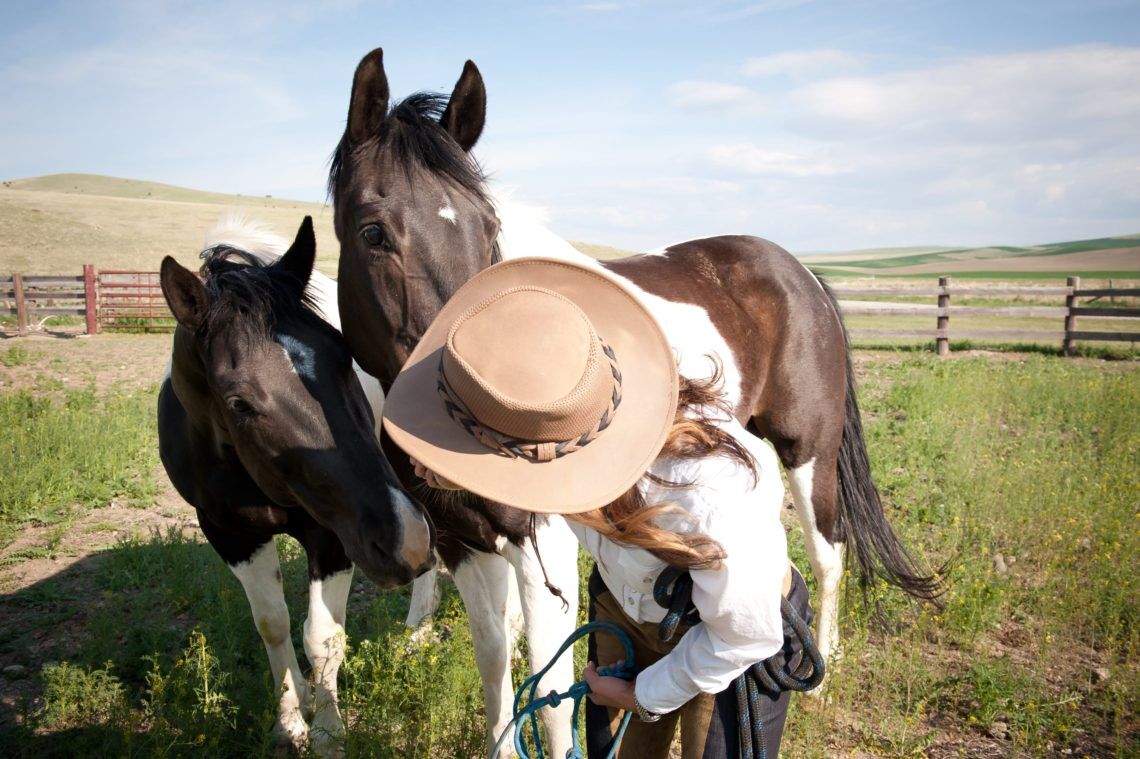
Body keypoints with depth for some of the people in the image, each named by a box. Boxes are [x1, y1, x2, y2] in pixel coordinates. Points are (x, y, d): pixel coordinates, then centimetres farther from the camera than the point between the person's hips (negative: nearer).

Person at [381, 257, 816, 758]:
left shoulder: (713, 510, -45)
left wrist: (647, 696, -9)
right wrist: (444, 467, -25)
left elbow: (745, 636, -24)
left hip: (731, 630, -5)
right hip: (624, 600, 5)